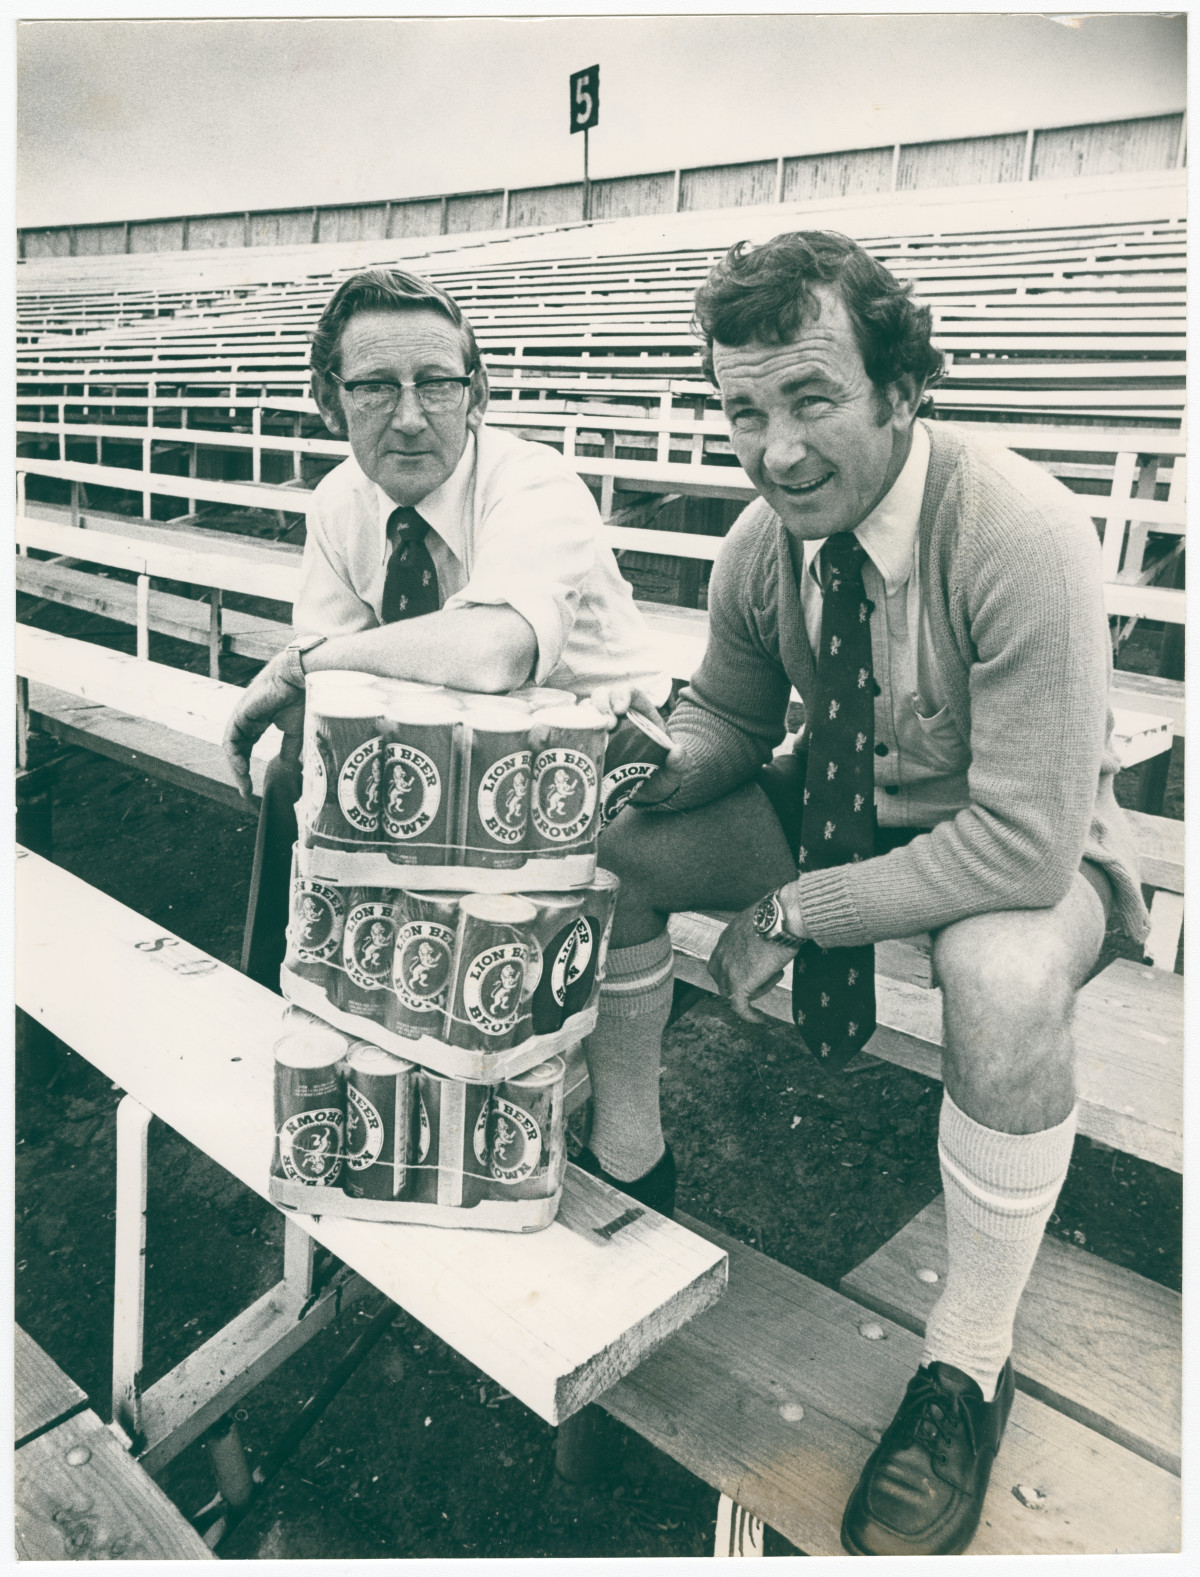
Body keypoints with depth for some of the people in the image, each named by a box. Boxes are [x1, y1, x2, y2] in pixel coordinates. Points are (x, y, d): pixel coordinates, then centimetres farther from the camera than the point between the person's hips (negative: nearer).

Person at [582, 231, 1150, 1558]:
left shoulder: (1020, 535, -30)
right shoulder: (761, 541, -11)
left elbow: (1025, 846, -32)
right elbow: (731, 724, 4)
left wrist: (790, 914, -25)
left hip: (1017, 846, -5)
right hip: (841, 808, 5)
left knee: (1006, 981, -38)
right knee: (603, 838, -10)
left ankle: (967, 1366, -10)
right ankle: (628, 1162, 12)